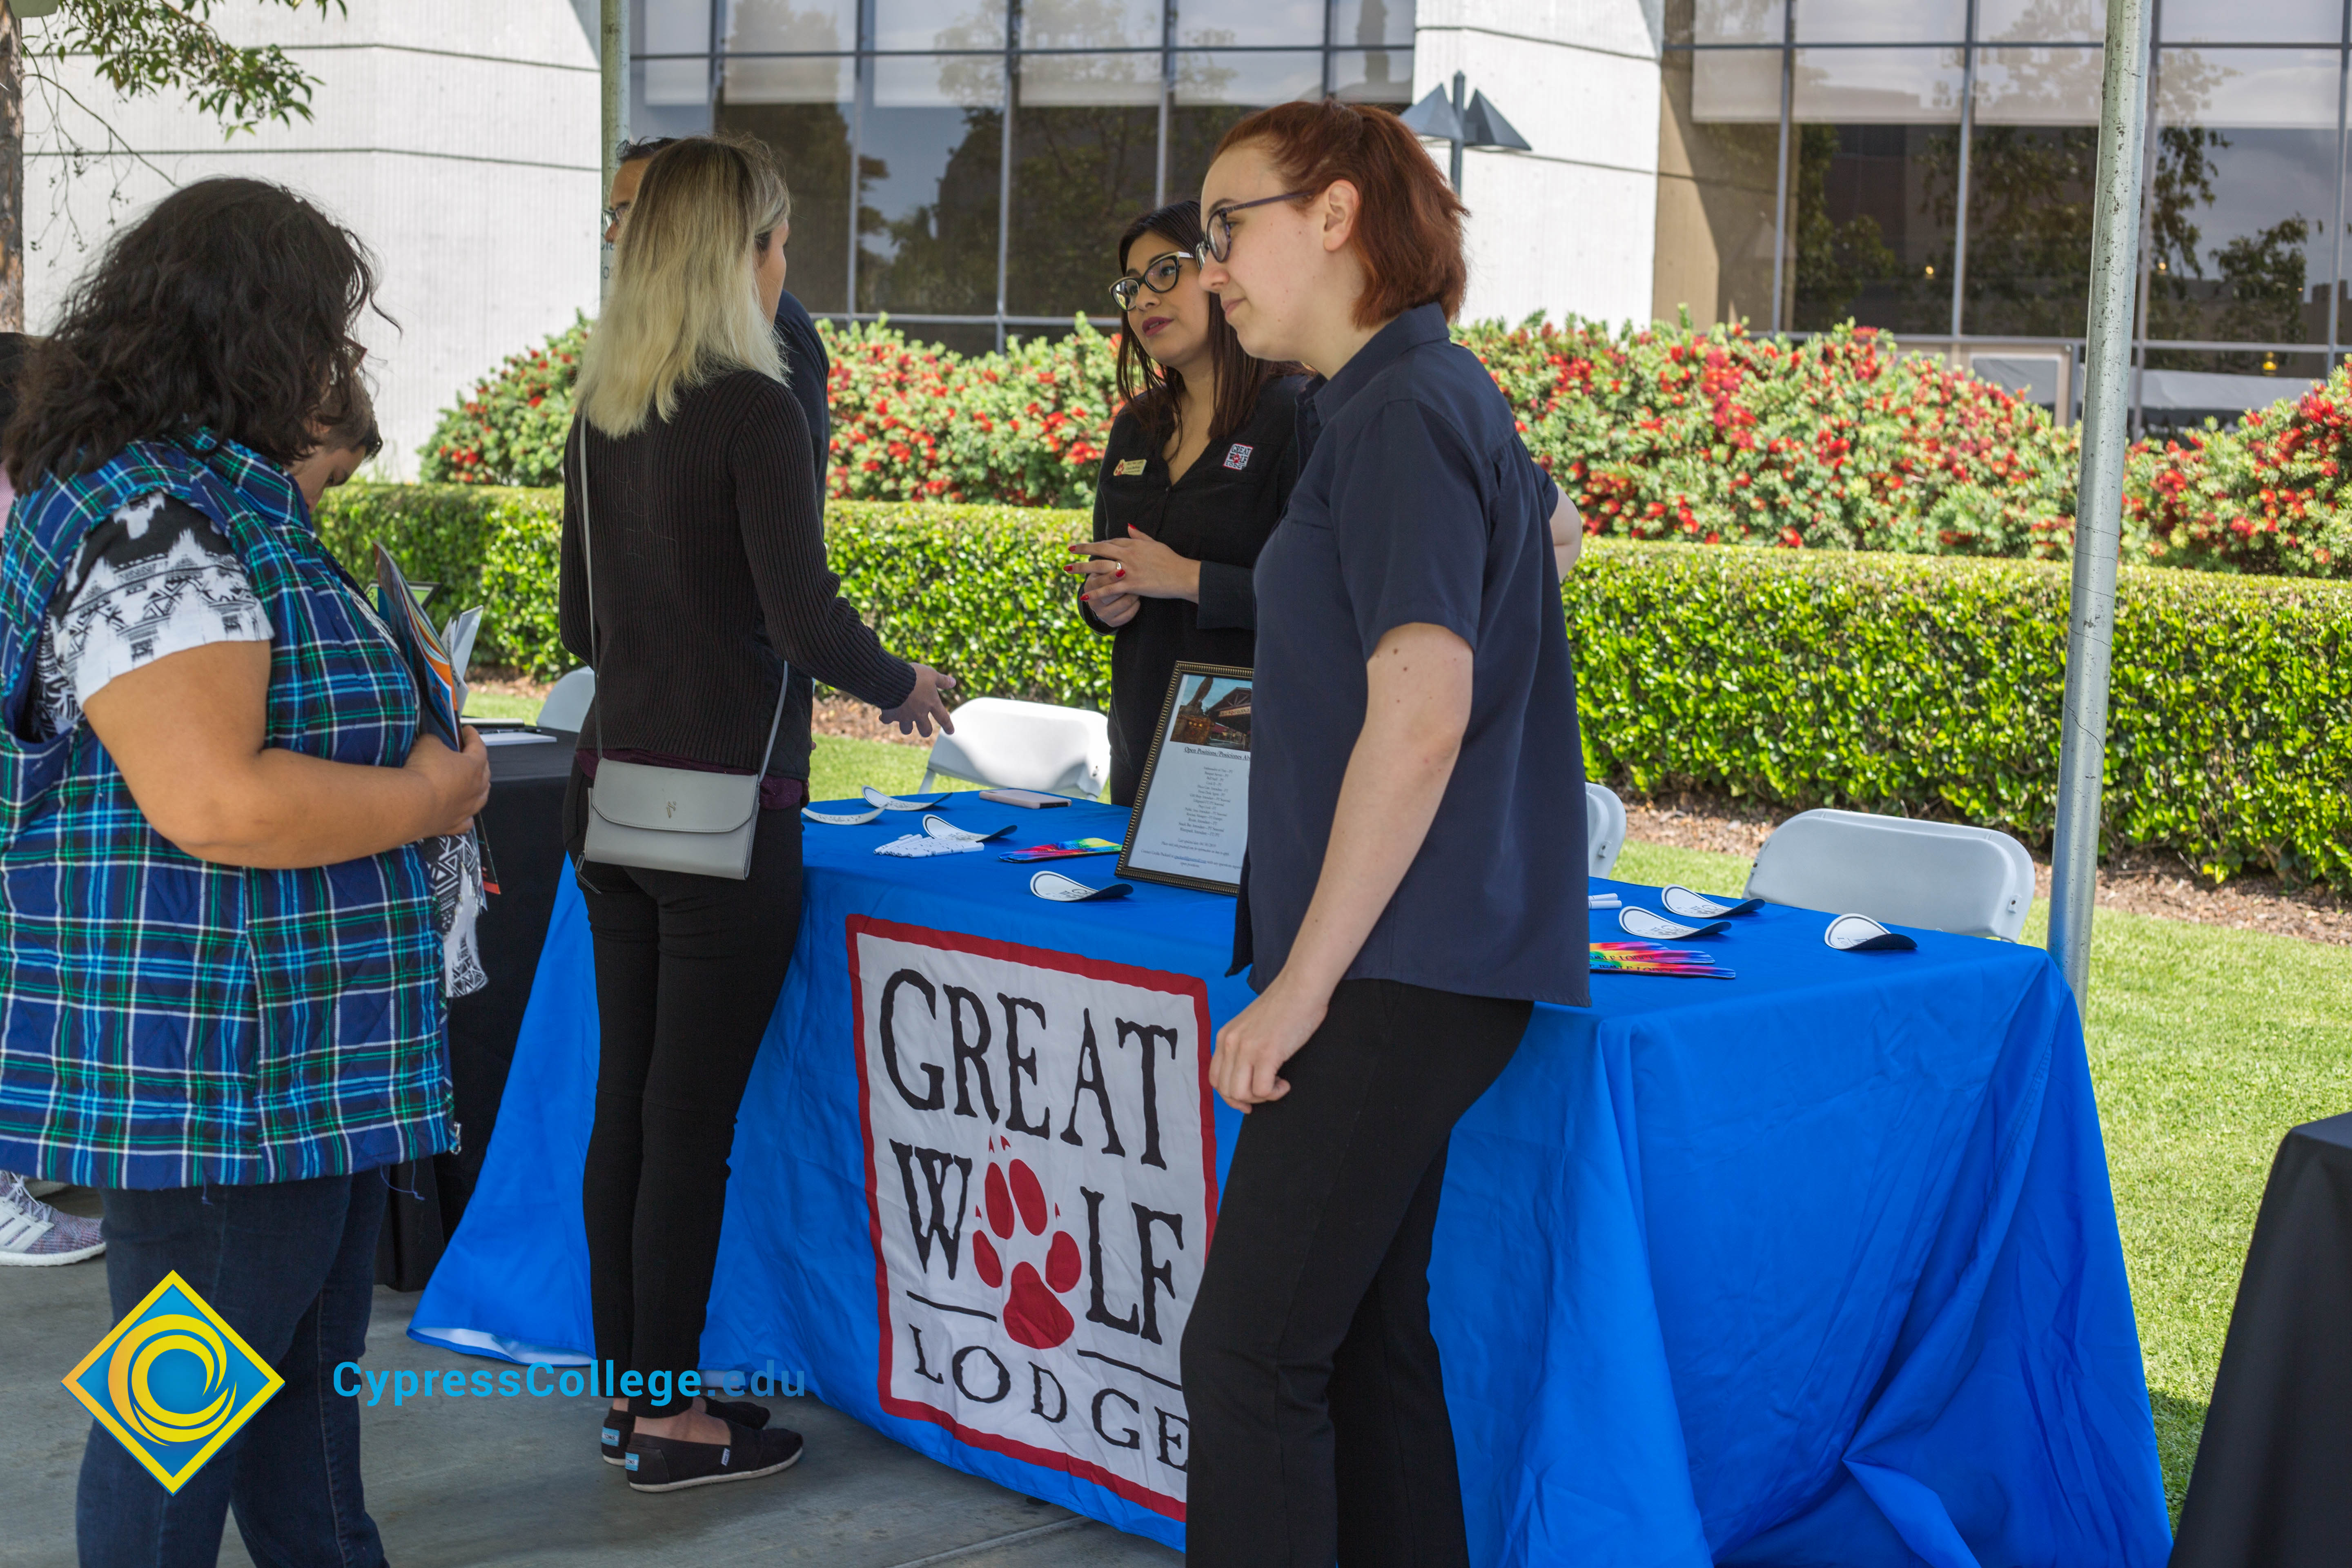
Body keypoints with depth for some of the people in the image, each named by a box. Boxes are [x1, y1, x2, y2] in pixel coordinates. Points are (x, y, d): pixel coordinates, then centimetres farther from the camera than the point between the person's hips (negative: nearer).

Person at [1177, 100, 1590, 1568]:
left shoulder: (1396, 413, -15)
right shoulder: (1440, 392, 16)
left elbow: (1420, 717, -24)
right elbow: (1551, 530, 38)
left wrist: (1303, 985, -21)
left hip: (1396, 971, -10)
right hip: (1415, 961, 10)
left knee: (1251, 1353, -8)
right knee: (1371, 1332, 14)